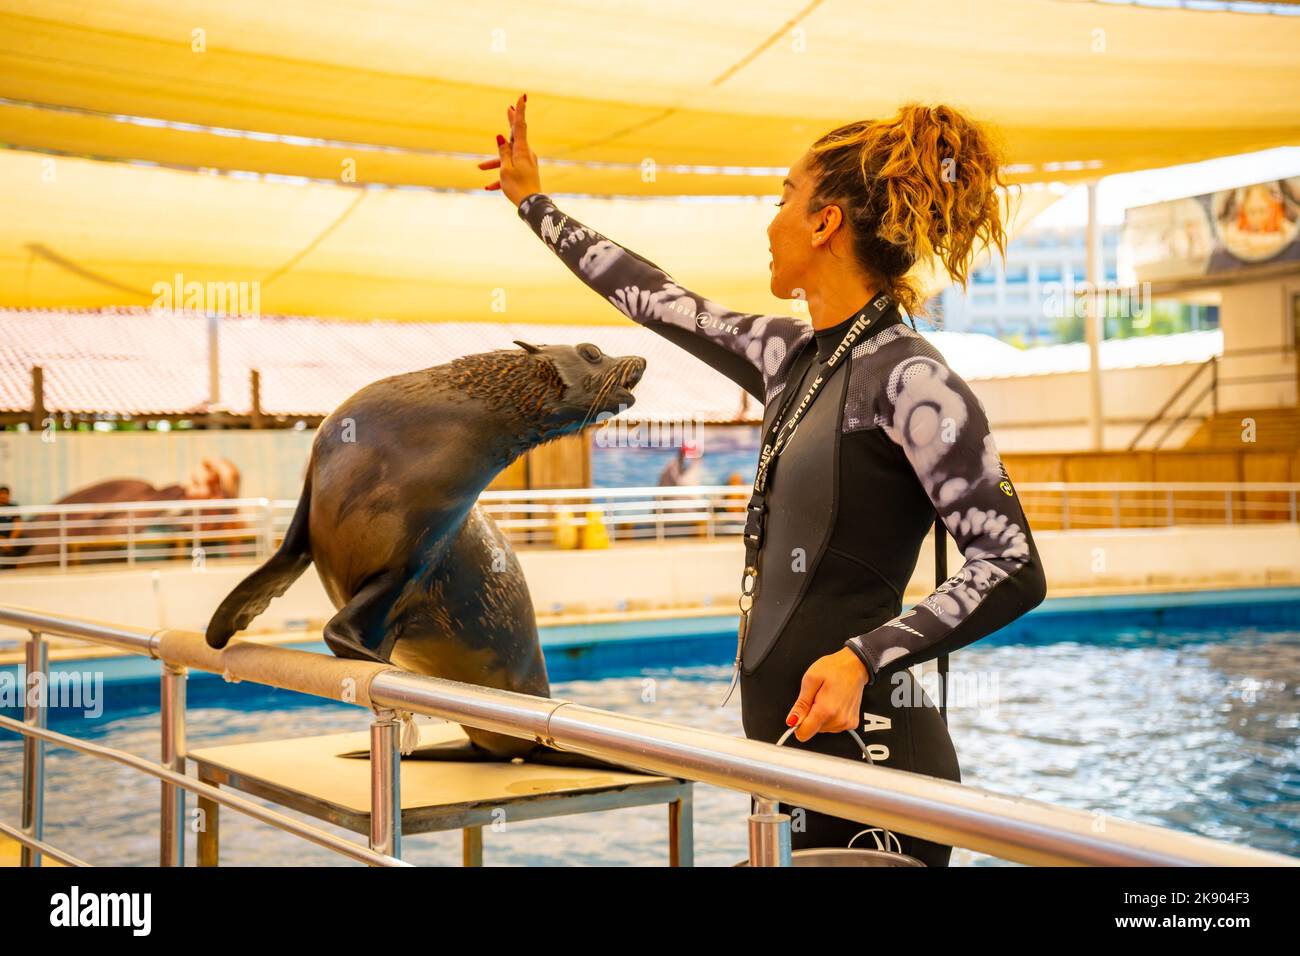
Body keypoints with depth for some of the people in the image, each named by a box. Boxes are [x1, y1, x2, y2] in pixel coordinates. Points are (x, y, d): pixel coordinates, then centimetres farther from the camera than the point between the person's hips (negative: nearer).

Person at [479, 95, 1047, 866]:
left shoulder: (909, 377, -13)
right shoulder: (796, 356, 11)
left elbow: (1013, 571, -17)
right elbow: (658, 301, 23)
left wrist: (864, 657, -26)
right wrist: (535, 203, 33)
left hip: (864, 744, -8)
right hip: (791, 745, 8)